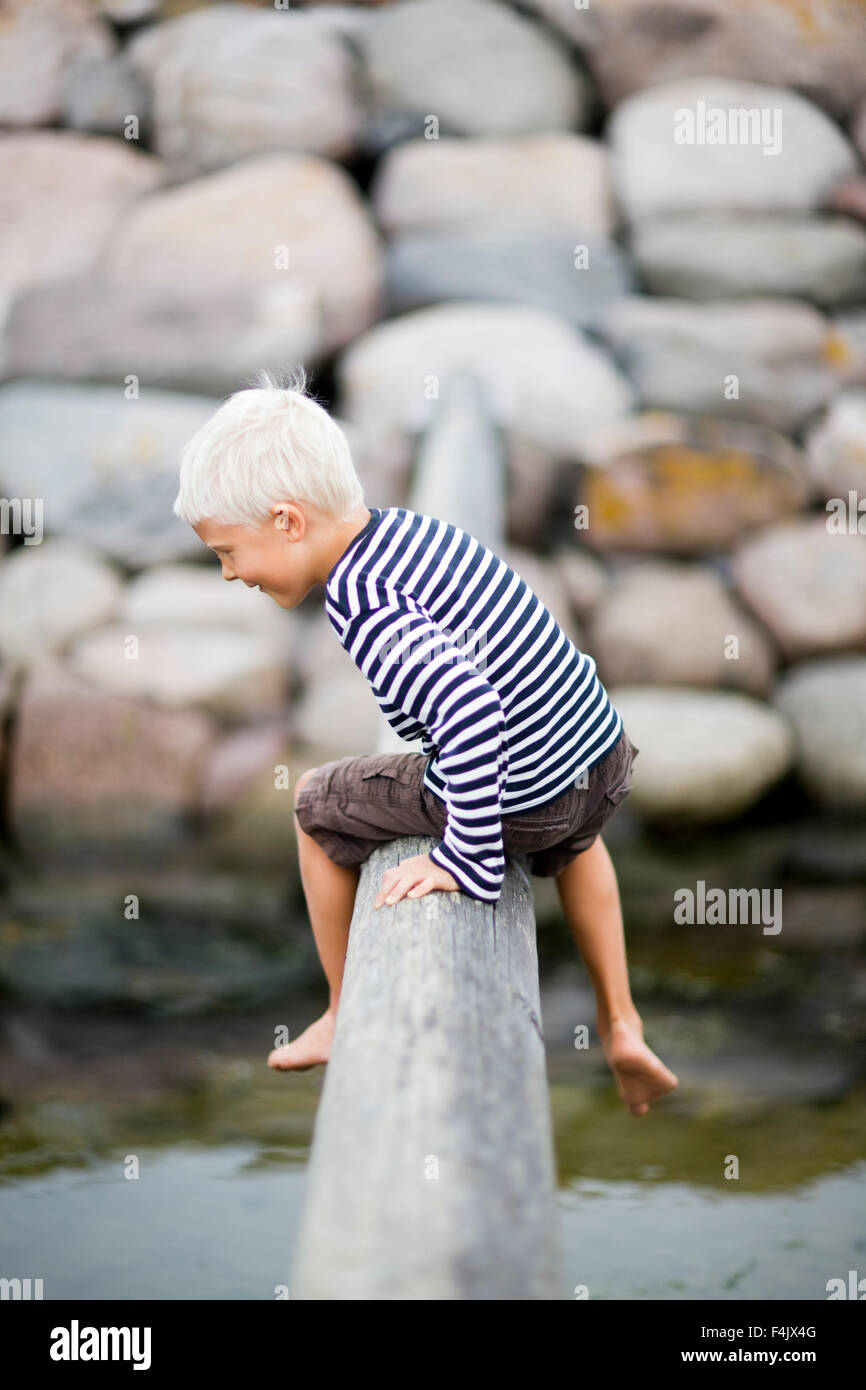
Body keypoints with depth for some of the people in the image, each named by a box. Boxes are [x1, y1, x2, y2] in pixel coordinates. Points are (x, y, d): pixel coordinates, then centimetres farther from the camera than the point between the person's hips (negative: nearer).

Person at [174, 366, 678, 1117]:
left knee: (315, 801, 16)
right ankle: (622, 1029, 39)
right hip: (604, 758, 8)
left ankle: (346, 1016, 32)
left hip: (519, 803, -8)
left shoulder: (363, 605, -23)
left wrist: (468, 862, -28)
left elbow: (469, 712, -36)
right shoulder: (410, 526, 4)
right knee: (572, 842, 44)